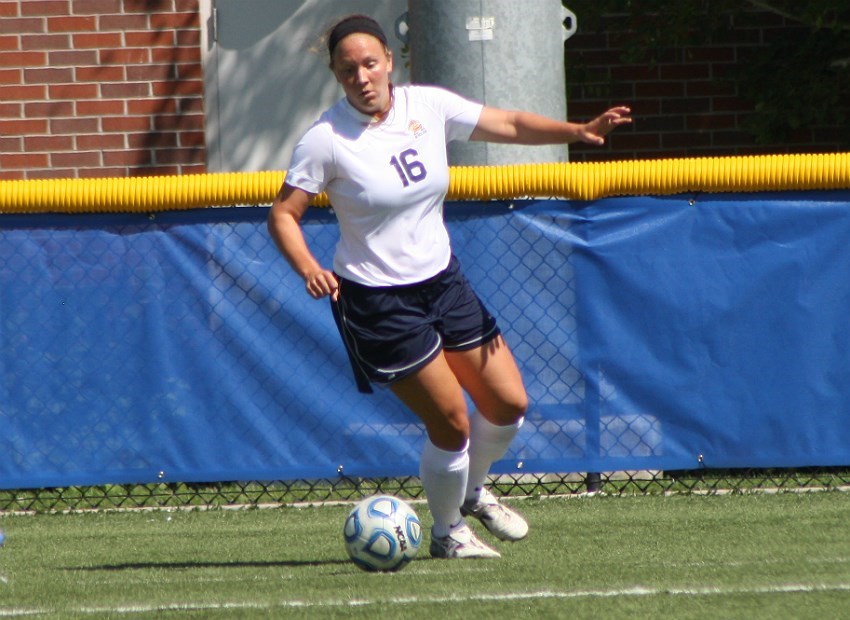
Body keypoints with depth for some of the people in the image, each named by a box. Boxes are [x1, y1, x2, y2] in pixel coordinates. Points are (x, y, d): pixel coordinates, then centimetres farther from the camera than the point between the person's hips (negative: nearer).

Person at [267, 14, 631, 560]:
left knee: (508, 404, 7)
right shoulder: (326, 140, -16)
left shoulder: (428, 107, -4)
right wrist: (309, 268, -30)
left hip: (442, 279, 6)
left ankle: (472, 491, 37)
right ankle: (447, 531, 21)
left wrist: (579, 131, -14)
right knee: (452, 424, -5)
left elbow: (510, 125, 2)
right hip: (377, 300, -6)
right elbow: (284, 214, -12)